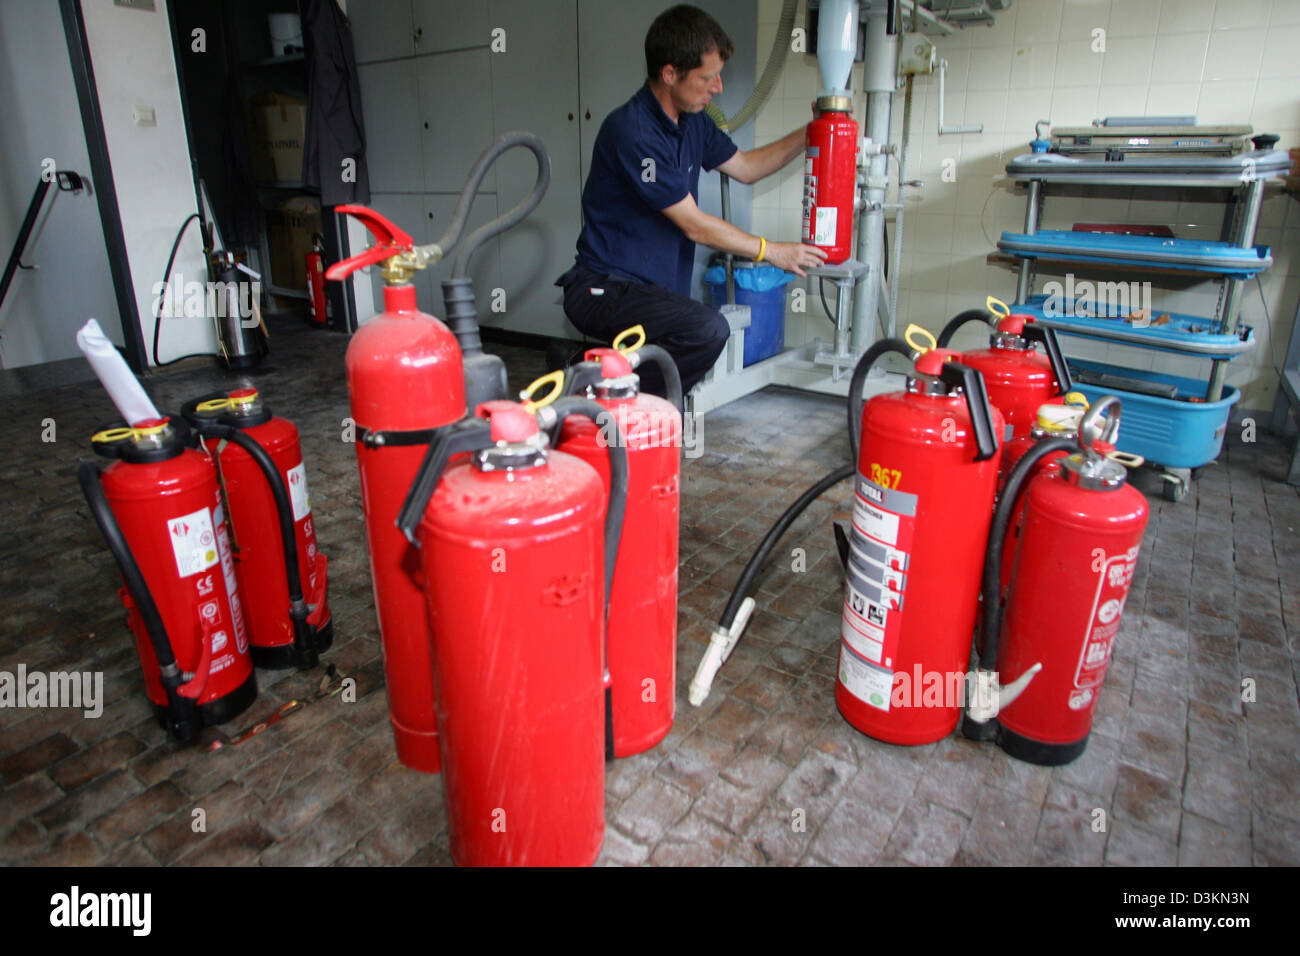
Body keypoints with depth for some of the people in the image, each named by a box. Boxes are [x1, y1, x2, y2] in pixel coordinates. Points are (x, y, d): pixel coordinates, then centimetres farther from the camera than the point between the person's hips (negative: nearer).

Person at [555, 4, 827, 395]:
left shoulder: (692, 121, 9)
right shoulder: (632, 132, -19)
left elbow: (745, 166, 24)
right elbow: (693, 224, -17)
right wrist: (773, 252, -8)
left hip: (652, 288, 10)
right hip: (604, 287, -10)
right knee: (708, 329, -31)